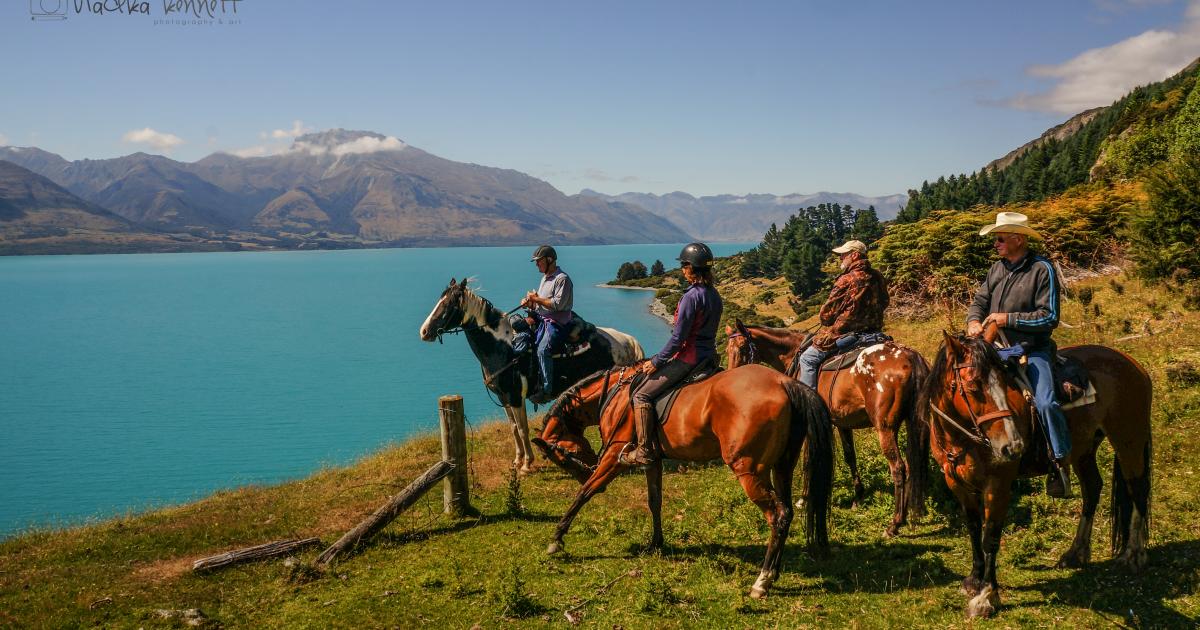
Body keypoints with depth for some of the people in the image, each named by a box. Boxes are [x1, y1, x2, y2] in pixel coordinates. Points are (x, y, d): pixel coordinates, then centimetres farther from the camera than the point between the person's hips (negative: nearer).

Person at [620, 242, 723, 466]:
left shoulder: (691, 296, -19)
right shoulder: (714, 295, 8)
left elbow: (678, 337, -19)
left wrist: (656, 362, -9)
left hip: (688, 359, -10)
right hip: (708, 355, 10)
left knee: (641, 395, -5)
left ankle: (644, 451, -7)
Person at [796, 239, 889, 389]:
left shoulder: (847, 280, -16)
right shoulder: (877, 278, 5)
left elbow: (827, 313, -10)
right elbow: (883, 304, 18)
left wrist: (826, 322, 11)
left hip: (848, 332, -9)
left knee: (807, 358, -3)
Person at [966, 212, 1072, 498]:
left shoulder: (1042, 269, -9)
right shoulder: (997, 269, 9)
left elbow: (1050, 317, -12)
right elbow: (980, 300, 13)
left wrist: (1009, 318, -16)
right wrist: (973, 321, -9)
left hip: (1032, 350, -6)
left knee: (1044, 403, -25)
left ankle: (1061, 462, -6)